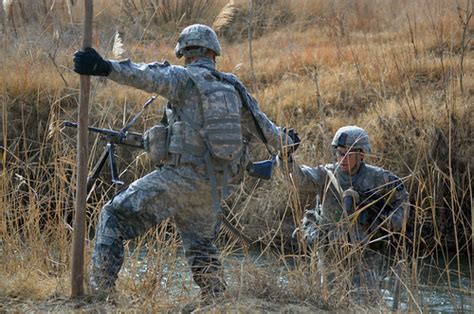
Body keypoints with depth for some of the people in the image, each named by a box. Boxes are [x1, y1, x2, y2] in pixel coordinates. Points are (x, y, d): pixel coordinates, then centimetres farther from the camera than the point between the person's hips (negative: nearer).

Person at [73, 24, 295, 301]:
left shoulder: (185, 78, -3)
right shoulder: (234, 87, 15)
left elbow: (148, 76, -24)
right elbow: (264, 127, 28)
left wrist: (105, 68, -35)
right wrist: (285, 141, 49)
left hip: (180, 175, -6)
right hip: (214, 186, 6)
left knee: (115, 218, 0)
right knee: (201, 244, 27)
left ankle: (99, 290, -11)